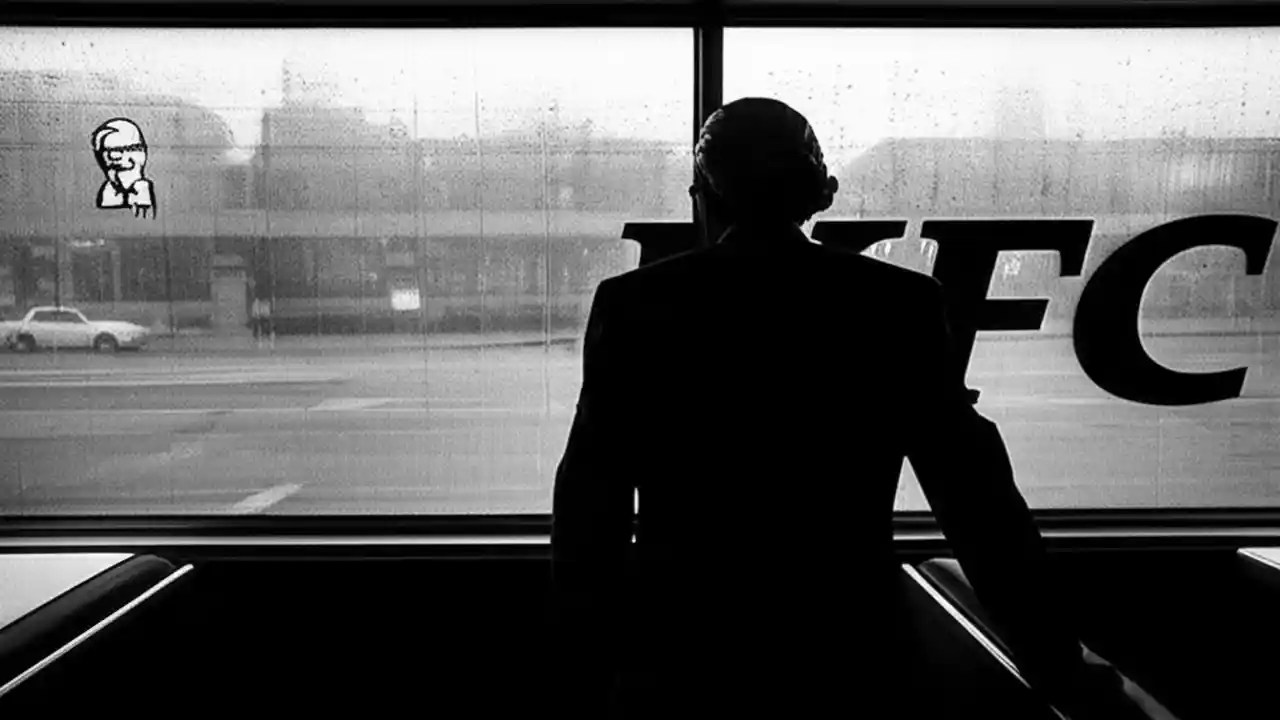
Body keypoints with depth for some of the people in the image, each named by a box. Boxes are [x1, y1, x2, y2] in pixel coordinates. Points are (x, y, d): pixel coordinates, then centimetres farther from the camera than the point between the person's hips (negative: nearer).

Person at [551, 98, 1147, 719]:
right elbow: (978, 503, -5)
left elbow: (590, 516, -5)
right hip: (849, 664, 1)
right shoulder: (899, 304, -6)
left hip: (677, 667, 0)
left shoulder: (631, 304, -7)